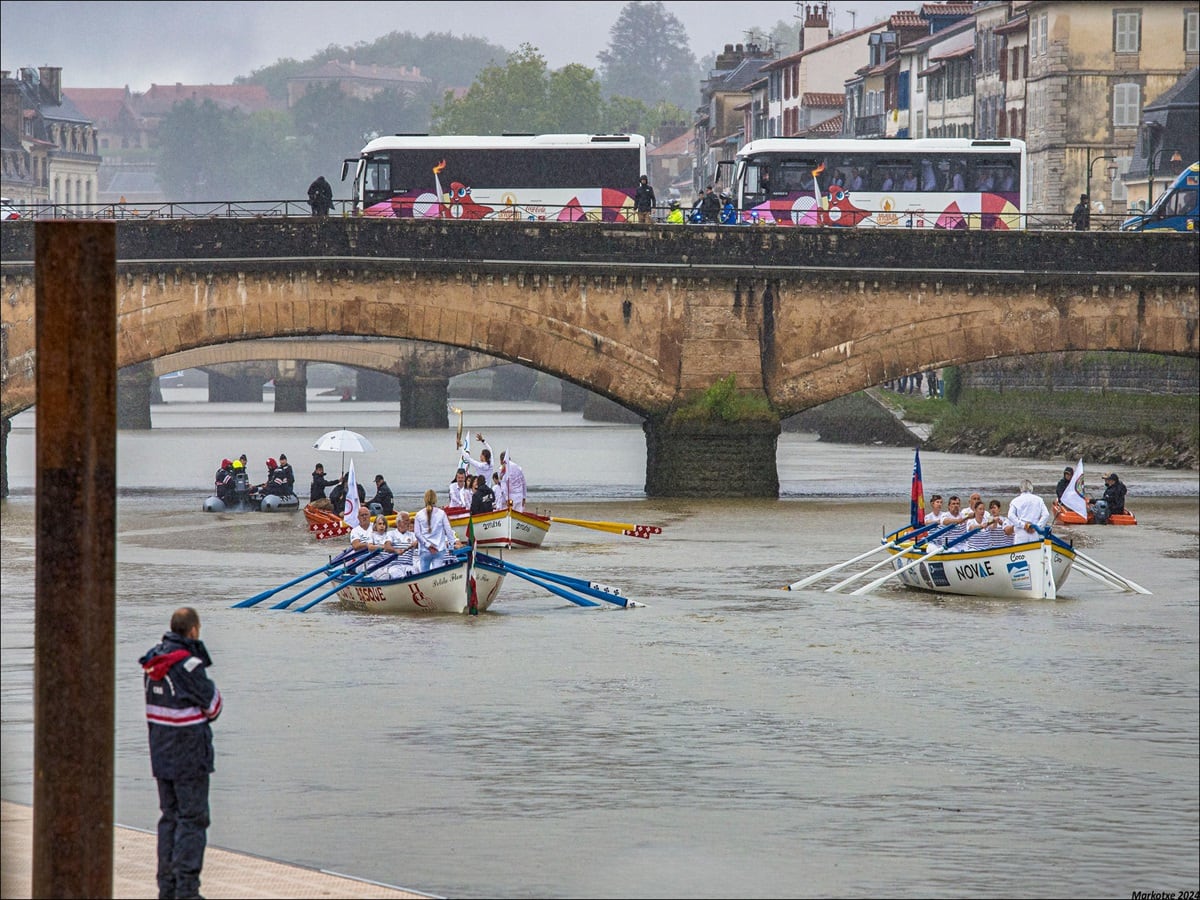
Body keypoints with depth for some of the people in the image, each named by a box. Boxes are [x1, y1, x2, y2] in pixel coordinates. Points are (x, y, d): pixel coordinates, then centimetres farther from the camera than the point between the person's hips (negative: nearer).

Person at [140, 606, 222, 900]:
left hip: (161, 752, 8)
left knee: (170, 816, 15)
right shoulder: (188, 665, -19)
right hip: (189, 754, -8)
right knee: (193, 818, -3)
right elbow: (212, 705, -9)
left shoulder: (152, 662, 6)